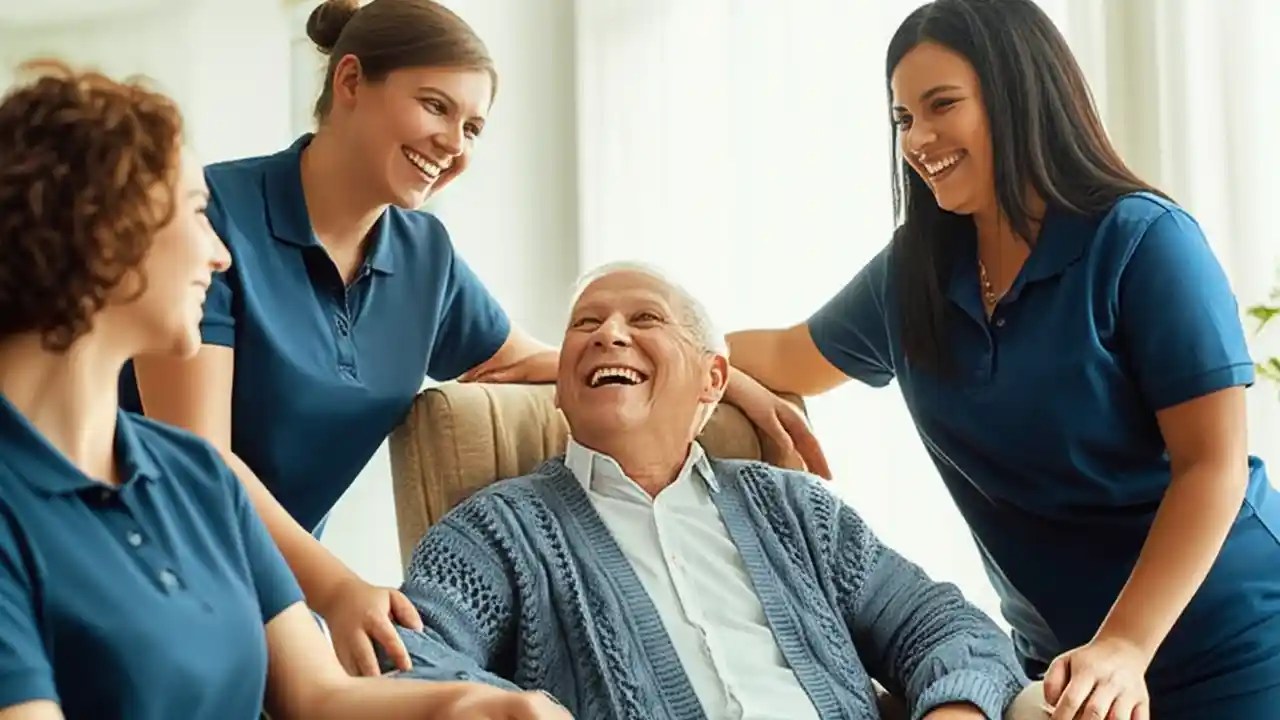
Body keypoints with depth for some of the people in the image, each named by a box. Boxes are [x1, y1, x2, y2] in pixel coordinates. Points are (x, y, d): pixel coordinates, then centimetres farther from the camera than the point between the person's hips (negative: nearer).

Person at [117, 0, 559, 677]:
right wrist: (334, 587, -31)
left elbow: (529, 365, 18)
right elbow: (195, 453, -20)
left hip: (277, 588, 6)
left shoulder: (425, 254, 3)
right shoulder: (213, 213, -15)